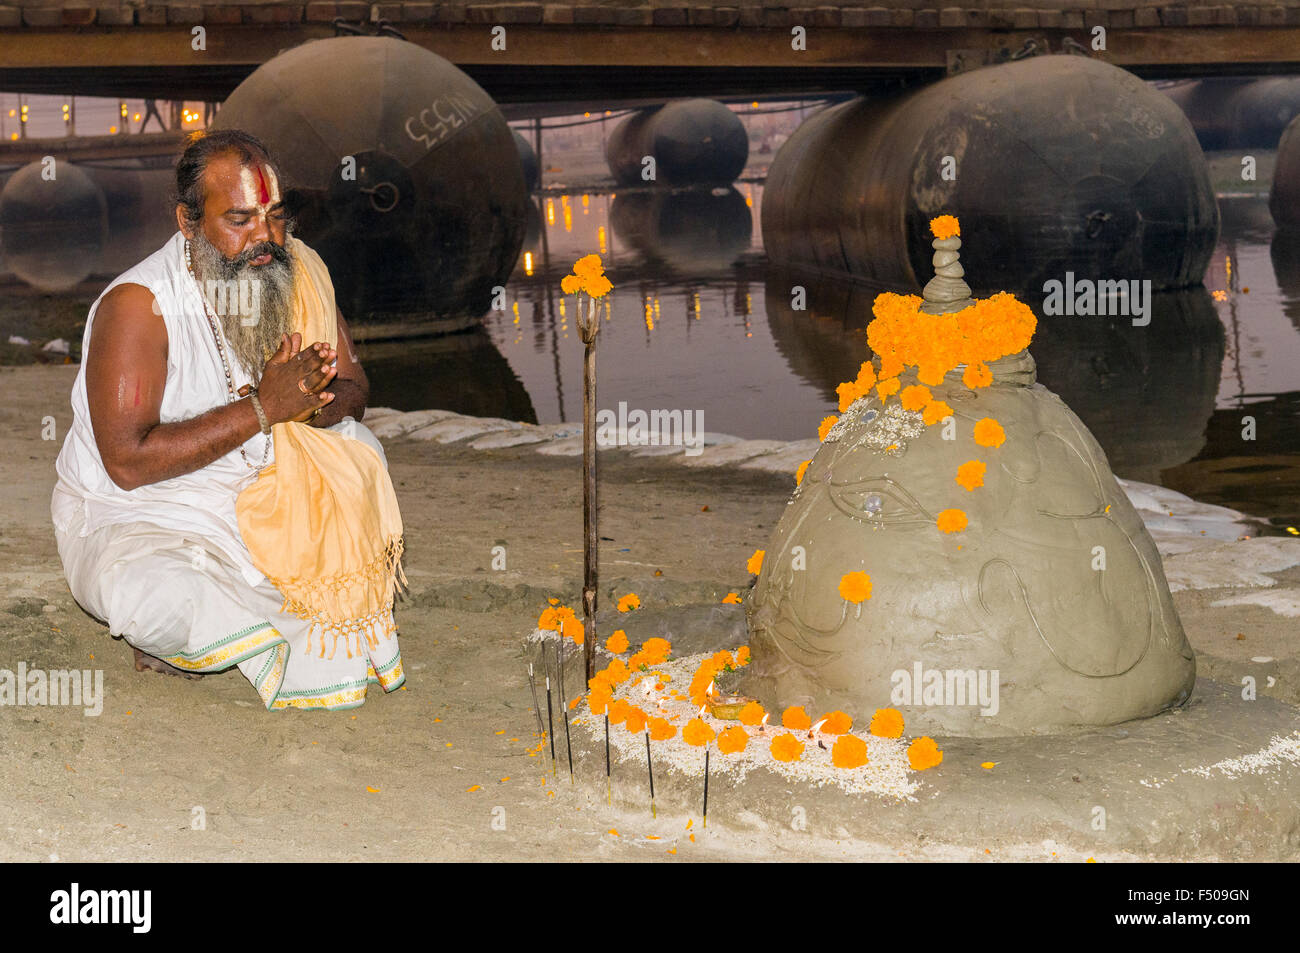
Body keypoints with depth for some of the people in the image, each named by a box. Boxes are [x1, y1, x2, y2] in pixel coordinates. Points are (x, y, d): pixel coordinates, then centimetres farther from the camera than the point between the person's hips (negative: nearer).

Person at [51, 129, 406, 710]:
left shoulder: (298, 270, -6)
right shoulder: (137, 305, -23)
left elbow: (352, 389, 1)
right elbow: (129, 461, -28)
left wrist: (309, 404, -24)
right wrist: (260, 409, -30)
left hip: (255, 497, 6)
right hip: (134, 513, -6)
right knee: (145, 597, -36)